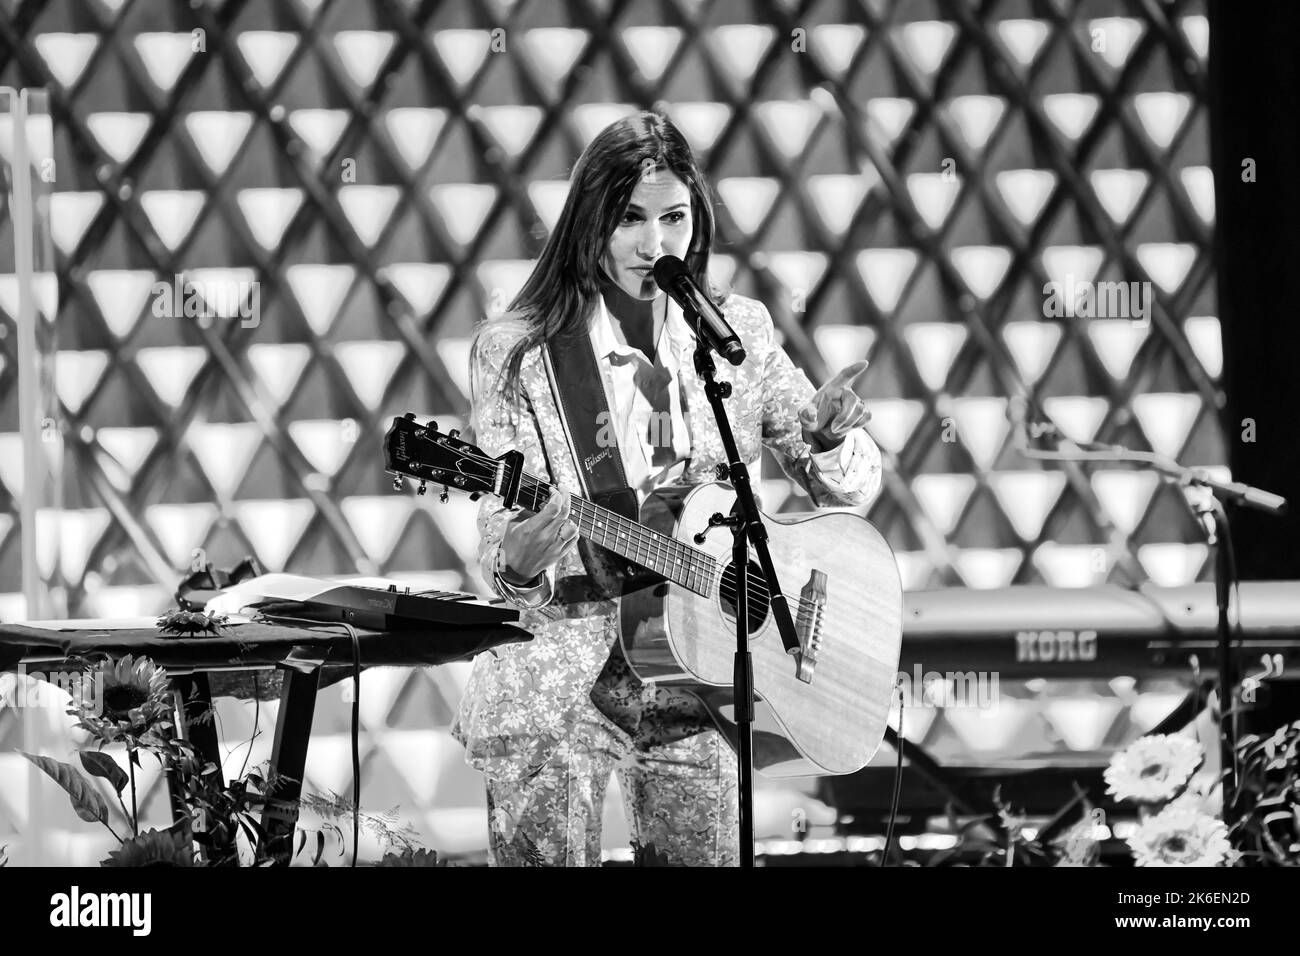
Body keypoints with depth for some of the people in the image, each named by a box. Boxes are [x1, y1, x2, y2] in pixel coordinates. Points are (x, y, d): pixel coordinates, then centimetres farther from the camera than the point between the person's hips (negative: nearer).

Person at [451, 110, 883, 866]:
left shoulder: (740, 333, 10)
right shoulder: (516, 354, 2)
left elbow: (854, 488, 12)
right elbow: (504, 531, -1)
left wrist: (827, 436, -10)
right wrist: (519, 563, -24)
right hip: (578, 631, -1)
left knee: (703, 847, -16)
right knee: (538, 747, -25)